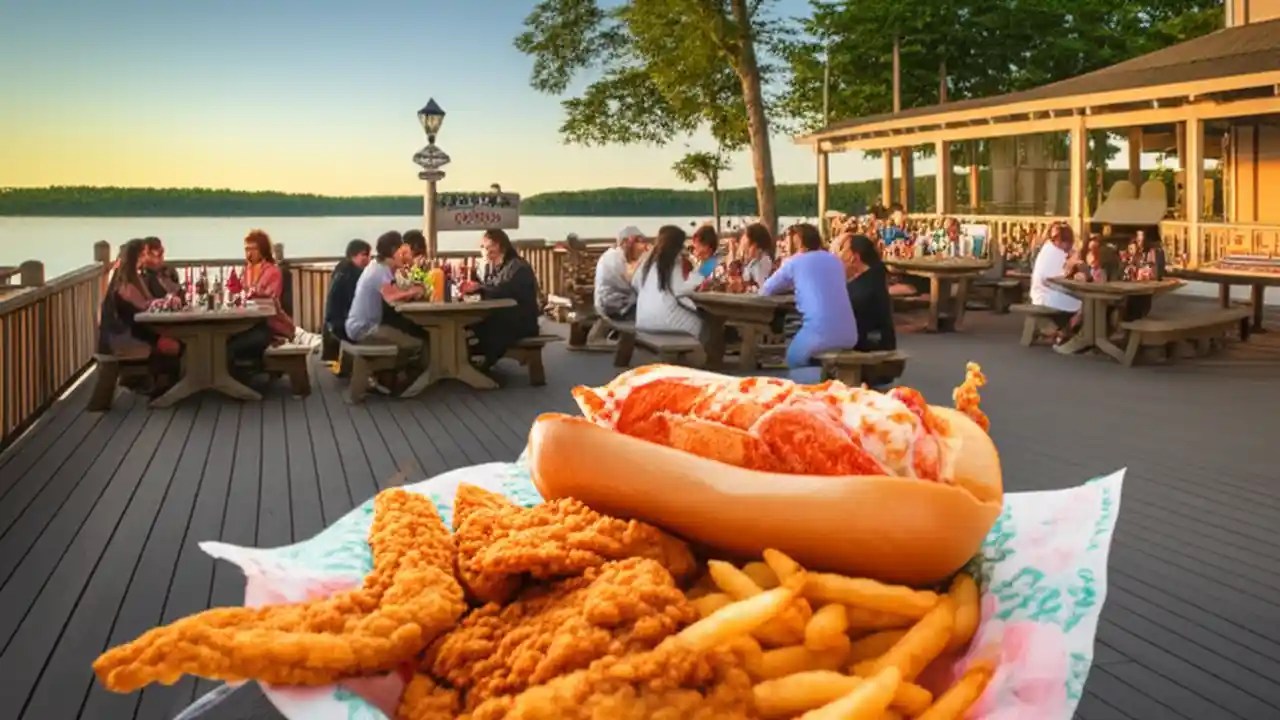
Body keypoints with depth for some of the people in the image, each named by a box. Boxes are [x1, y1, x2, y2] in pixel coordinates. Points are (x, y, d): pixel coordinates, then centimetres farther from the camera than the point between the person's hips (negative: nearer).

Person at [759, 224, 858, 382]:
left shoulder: (794, 263, 7)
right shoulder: (836, 261, 20)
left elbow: (765, 290, 19)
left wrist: (791, 284, 37)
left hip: (819, 335, -5)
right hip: (849, 335, 5)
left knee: (793, 360, 24)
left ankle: (824, 377, 0)